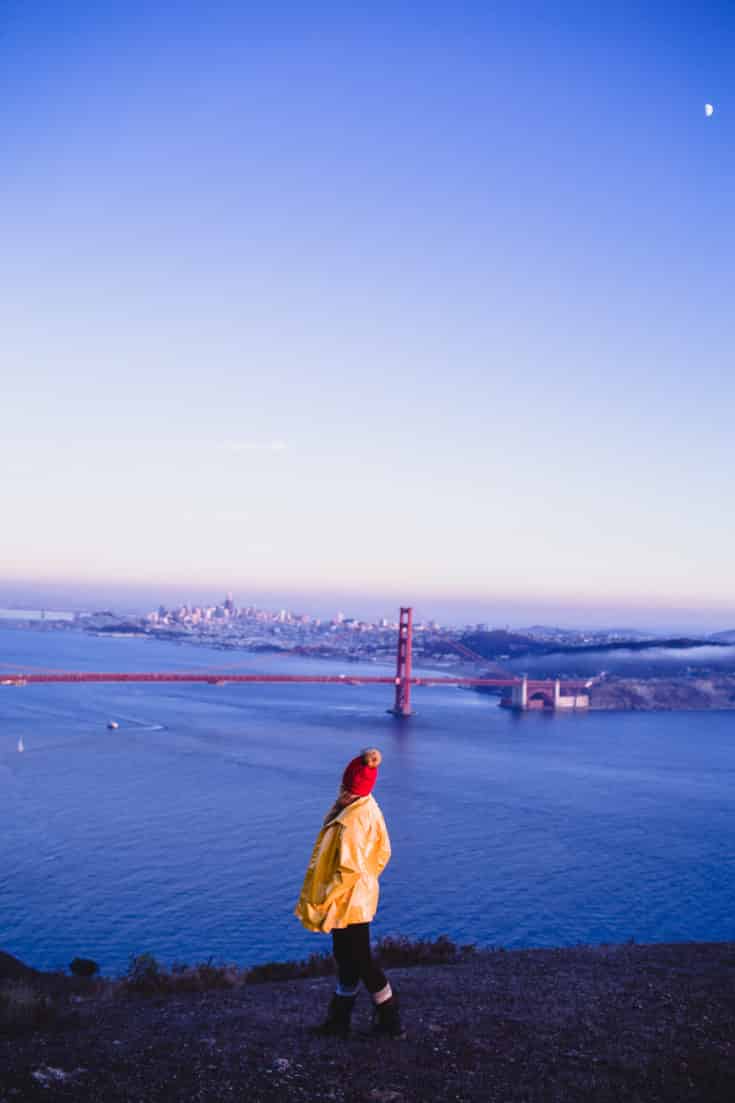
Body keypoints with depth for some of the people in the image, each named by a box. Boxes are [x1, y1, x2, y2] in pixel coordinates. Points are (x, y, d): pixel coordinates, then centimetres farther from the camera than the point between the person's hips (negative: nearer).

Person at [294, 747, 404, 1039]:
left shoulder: (351, 819, -28)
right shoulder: (369, 809, 0)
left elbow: (349, 868, -27)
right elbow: (382, 853, 9)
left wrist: (322, 901, -19)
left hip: (348, 902, -9)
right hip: (360, 897, 9)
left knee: (360, 961, 6)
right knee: (347, 958, 18)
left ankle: (390, 1020, 19)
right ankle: (339, 1019, 31)